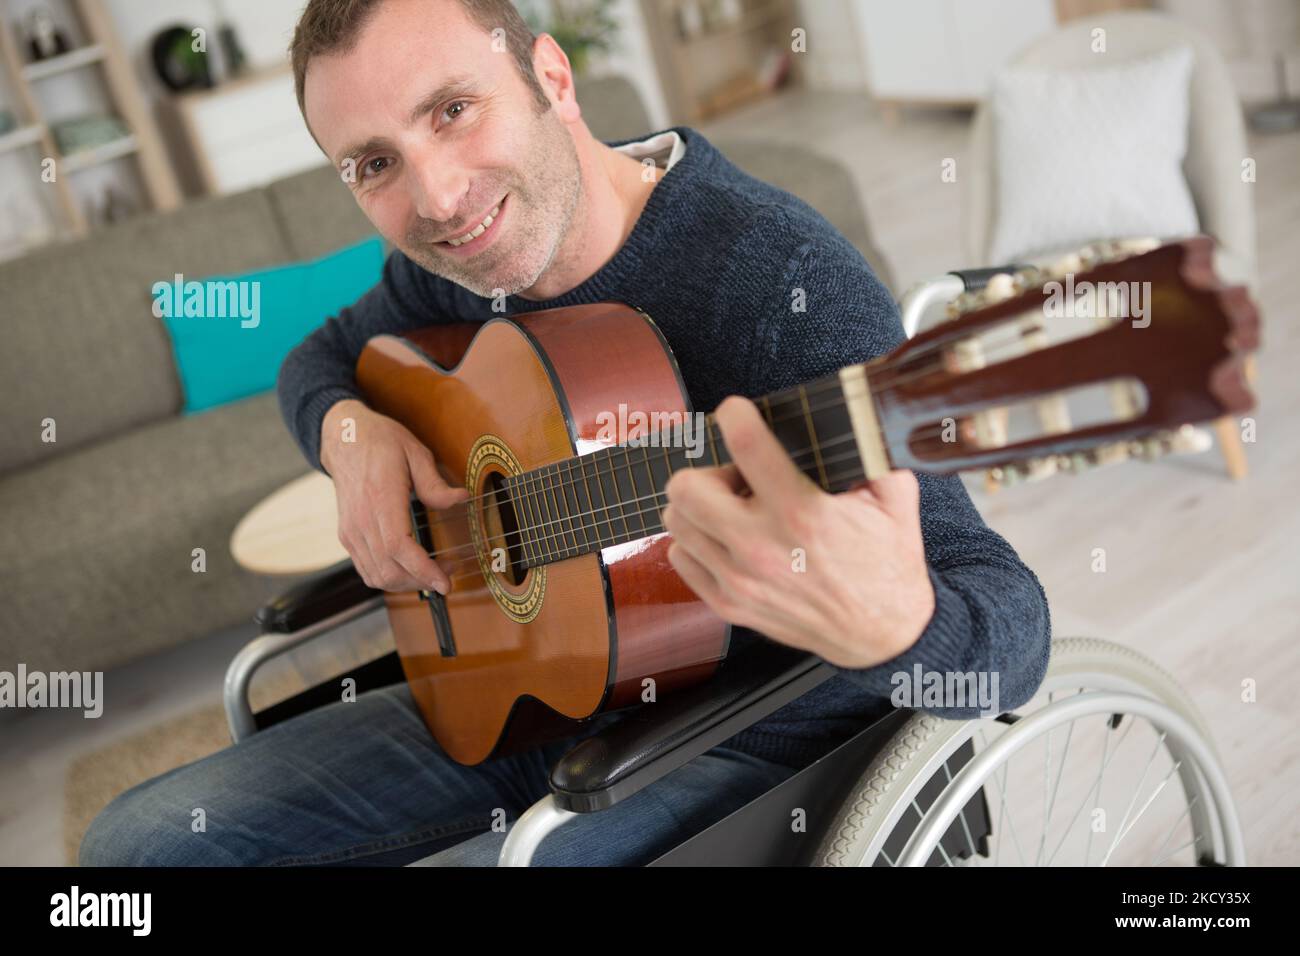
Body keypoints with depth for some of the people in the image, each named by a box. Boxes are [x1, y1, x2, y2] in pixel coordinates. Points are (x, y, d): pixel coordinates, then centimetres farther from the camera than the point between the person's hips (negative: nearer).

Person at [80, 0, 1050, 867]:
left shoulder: (784, 277, -27)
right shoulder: (457, 258, -4)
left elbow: (1012, 632, -29)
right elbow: (321, 358, 17)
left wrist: (887, 626, -54)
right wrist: (350, 430, -8)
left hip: (744, 738, -6)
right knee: (137, 841, 4)